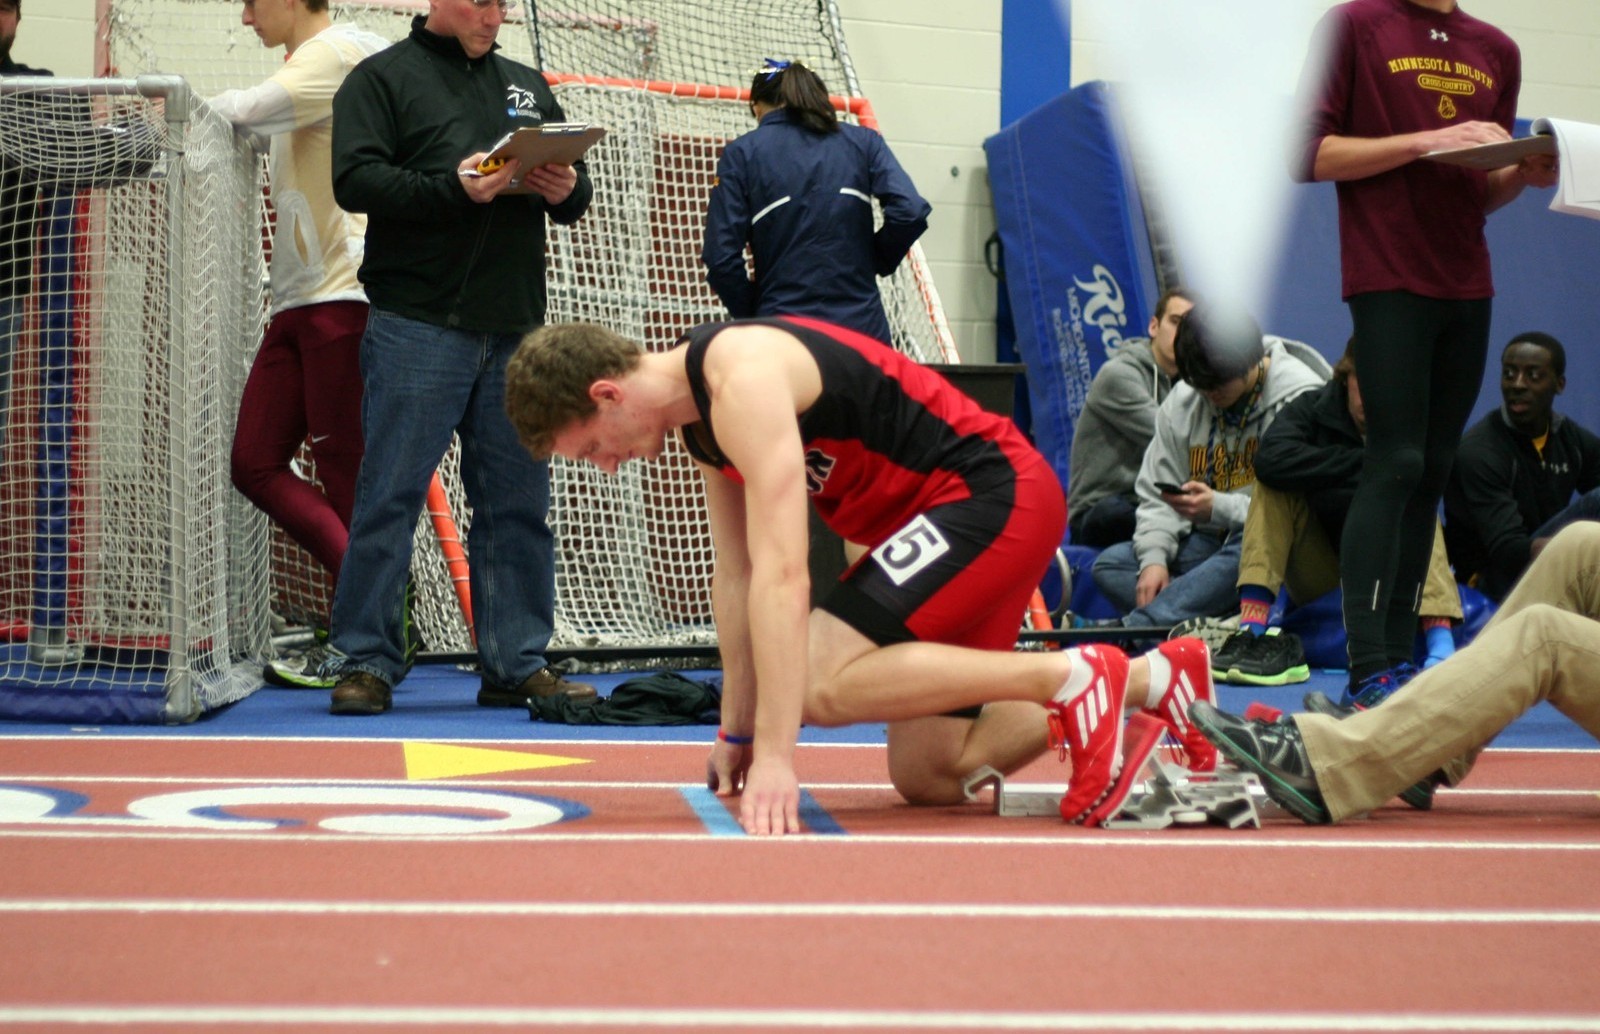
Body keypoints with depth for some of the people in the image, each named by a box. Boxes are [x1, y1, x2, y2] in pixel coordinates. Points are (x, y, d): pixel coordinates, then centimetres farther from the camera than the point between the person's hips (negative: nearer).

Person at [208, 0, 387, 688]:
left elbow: (250, 110, -18)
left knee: (344, 472, -6)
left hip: (343, 295, -9)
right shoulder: (305, 65, 23)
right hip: (296, 298, 9)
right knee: (255, 463, 1)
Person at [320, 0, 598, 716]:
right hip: (417, 328, -5)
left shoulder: (528, 87, 21)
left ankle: (518, 666, 11)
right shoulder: (383, 79, 4)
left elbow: (576, 194, 20)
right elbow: (356, 180, -9)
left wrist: (566, 189, -4)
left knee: (518, 502, 6)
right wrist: (453, 189, -20)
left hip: (515, 333, 5)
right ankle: (365, 664, 0)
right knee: (390, 496, -5)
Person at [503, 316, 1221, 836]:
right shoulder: (701, 415, 8)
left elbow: (783, 576, -31)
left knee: (819, 684, -24)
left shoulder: (743, 382, -23)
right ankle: (1153, 677, 18)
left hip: (996, 493, -10)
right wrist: (737, 731, 19)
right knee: (927, 779, 8)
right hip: (942, 521, 10)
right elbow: (737, 576, 17)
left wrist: (776, 755, -34)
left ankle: (1068, 678, -16)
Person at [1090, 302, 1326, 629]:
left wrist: (1219, 508, -26)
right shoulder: (1182, 402, 8)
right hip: (1207, 541, 6)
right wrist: (1154, 558, -11)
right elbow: (1156, 494, 7)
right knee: (1111, 564, -13)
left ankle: (1135, 628, -49)